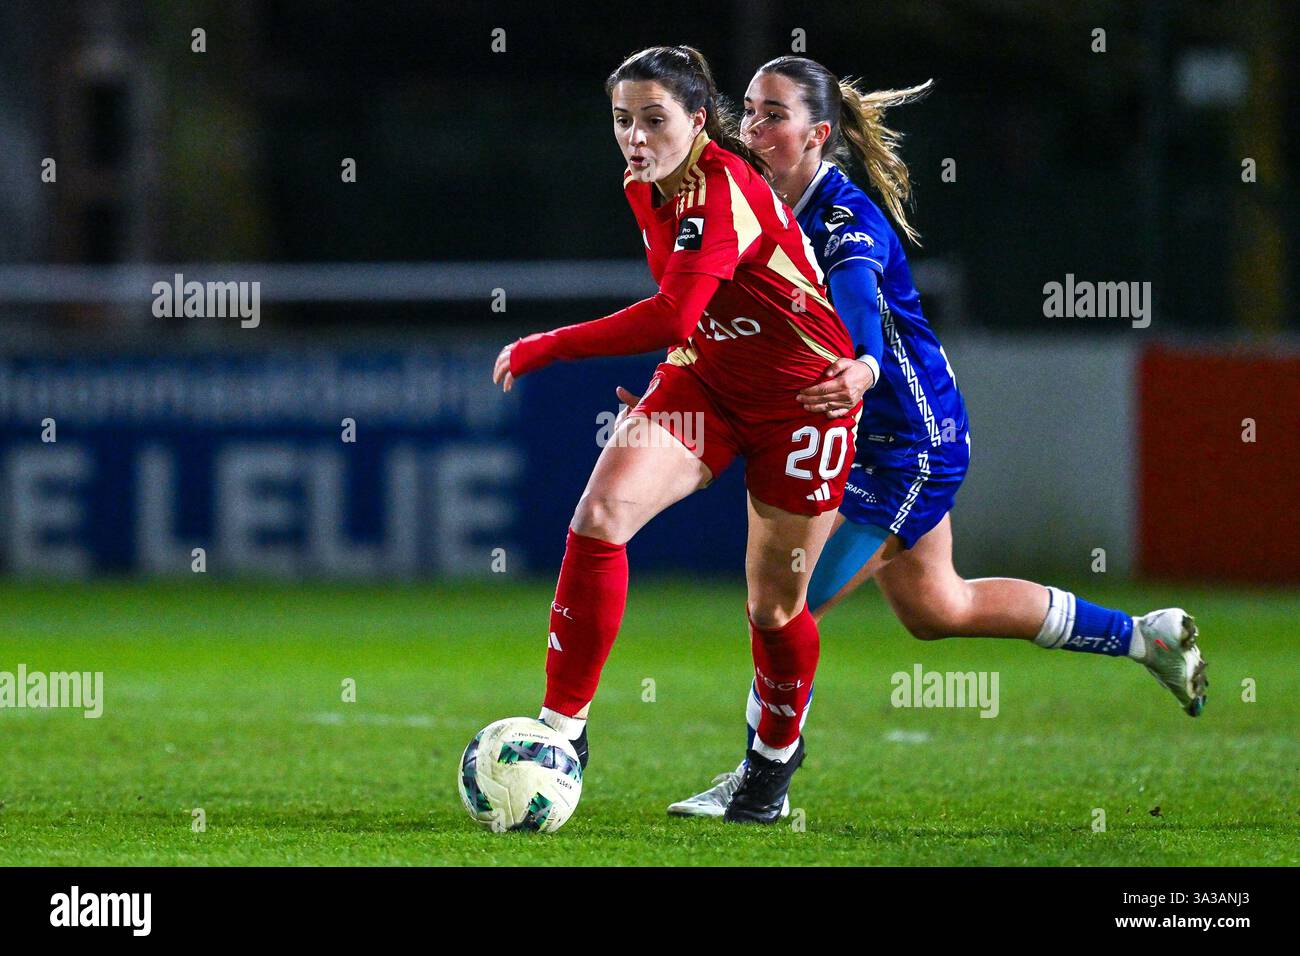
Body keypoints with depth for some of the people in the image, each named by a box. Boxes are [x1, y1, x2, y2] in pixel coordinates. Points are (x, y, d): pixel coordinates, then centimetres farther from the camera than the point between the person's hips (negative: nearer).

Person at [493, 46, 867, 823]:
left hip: (801, 395, -6)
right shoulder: (646, 189, -3)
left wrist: (544, 349, -34)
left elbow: (671, 318, -40)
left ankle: (777, 751, 34)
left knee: (773, 607, 4)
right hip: (706, 379, 6)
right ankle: (562, 728, -13)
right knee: (598, 517, -17)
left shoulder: (725, 191, -29)